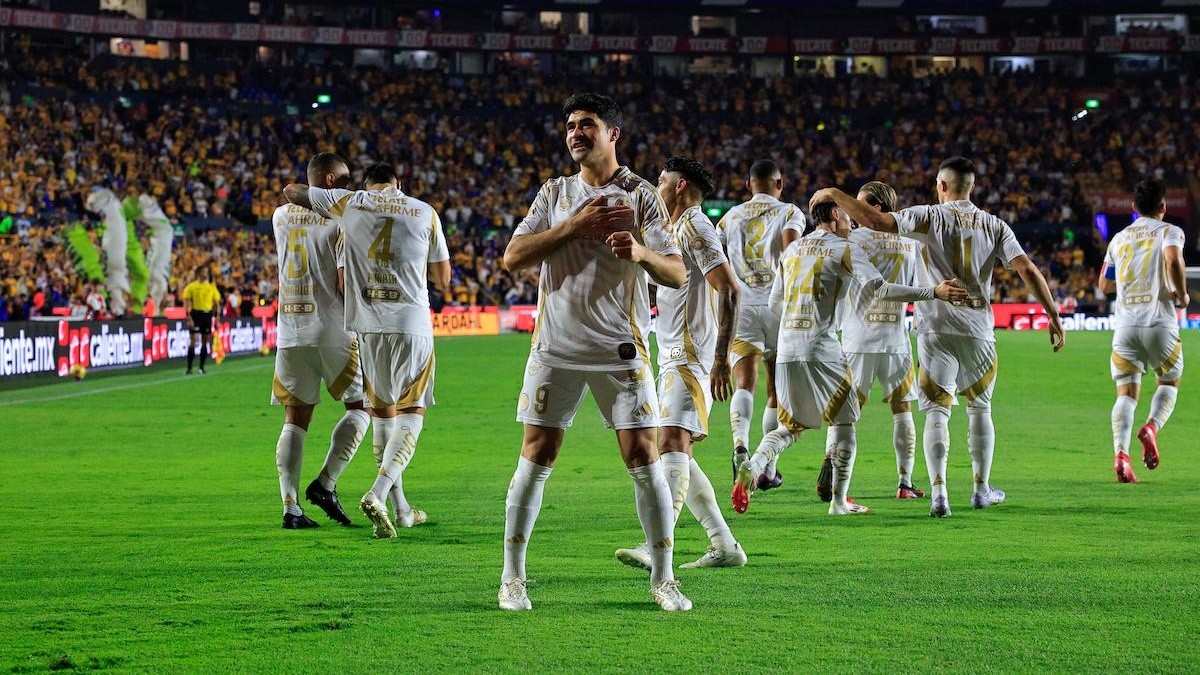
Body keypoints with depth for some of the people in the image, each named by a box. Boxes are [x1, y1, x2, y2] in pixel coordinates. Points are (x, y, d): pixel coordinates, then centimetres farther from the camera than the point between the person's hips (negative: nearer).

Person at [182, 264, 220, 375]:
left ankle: (202, 367, 15)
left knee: (205, 342, 6)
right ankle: (189, 368, -7)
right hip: (196, 314, -4)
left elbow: (216, 303, 14)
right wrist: (189, 318, -15)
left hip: (208, 315, 4)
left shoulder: (212, 287, 11)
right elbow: (187, 304, -5)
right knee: (194, 341, -10)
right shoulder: (191, 287, -1)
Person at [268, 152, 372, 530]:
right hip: (333, 330, -5)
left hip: (290, 332, 5)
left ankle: (290, 507, -1)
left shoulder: (280, 217, 9)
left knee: (295, 419, 7)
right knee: (360, 406, 11)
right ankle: (325, 484, -1)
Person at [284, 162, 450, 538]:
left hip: (367, 324, 2)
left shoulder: (349, 204, 4)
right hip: (414, 324, -2)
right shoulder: (425, 213, 4)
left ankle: (401, 509, 19)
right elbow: (443, 279, 11)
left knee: (383, 411, 15)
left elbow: (291, 192, 17)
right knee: (411, 414, 4)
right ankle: (377, 494, -18)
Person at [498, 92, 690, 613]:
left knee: (644, 459, -5)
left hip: (621, 349, -1)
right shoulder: (554, 194, 10)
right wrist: (575, 226, -12)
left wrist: (641, 253, -23)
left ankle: (663, 579, 6)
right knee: (535, 459, -1)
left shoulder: (641, 196, 4)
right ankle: (512, 578, 8)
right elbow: (513, 257, -2)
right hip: (556, 346, 1)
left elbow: (676, 274, -2)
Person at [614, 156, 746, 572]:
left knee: (672, 444, -22)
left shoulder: (694, 226, -9)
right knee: (675, 452, 10)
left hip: (690, 357, -11)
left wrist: (721, 358, -24)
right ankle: (724, 545, 13)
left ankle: (657, 547, -35)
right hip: (674, 356, 11)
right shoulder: (678, 230, 22)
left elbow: (729, 290, -19)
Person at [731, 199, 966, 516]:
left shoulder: (792, 249, 16)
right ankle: (839, 500, 8)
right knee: (844, 422, 9)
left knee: (789, 427, 15)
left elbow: (775, 303, 21)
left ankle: (753, 466, -12)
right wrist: (933, 292, -17)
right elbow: (878, 287, -16)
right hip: (822, 350, -6)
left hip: (786, 351, 6)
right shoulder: (845, 249, -2)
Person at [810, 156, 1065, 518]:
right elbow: (1027, 269, -3)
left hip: (935, 328, -2)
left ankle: (938, 491, -14)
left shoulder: (929, 217, -4)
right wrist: (1053, 315, 2)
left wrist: (834, 194, -3)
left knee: (936, 412, 0)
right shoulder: (994, 226, 4)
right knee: (980, 408, 18)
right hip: (978, 330, 2)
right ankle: (982, 488, 24)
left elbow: (877, 221, -14)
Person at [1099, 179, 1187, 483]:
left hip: (1124, 324, 3)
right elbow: (1173, 260, -20)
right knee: (1169, 382, 17)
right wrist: (1182, 293, -5)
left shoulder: (1119, 238, 16)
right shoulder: (1169, 232, 2)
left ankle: (1120, 451, -20)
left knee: (1126, 393, 3)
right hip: (1159, 321, -3)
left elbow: (1104, 284, 24)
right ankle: (1152, 427, -12)